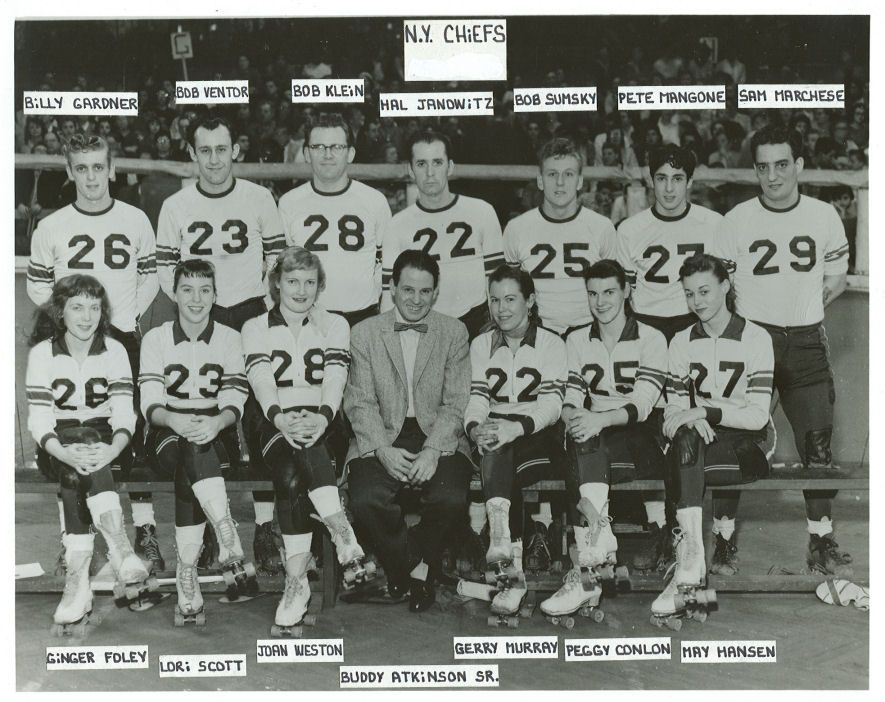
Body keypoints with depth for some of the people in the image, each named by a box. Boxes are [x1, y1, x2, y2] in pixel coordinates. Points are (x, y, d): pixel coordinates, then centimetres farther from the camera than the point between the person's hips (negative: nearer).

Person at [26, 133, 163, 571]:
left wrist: (128, 315, -1)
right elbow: (37, 286, 8)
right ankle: (72, 538, 8)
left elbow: (150, 277, 12)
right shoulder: (51, 227, 3)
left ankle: (145, 531, 7)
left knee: (134, 434, -2)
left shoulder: (136, 221, 5)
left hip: (123, 338, 0)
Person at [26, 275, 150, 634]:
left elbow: (124, 413, -11)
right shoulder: (42, 353, -5)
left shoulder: (113, 351, -3)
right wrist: (66, 454, -32)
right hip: (60, 444, 0)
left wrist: (113, 449, -33)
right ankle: (117, 541, -41)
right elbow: (39, 420, -12)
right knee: (76, 455, -34)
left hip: (104, 442, 0)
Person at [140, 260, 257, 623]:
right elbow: (150, 404, -5)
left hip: (214, 434, 1)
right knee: (189, 450, -37)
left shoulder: (229, 338, 7)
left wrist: (216, 422, -28)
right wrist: (174, 419, -29)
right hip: (167, 434, -1)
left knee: (192, 463, -35)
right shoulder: (156, 338, 6)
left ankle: (187, 572, -37)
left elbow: (234, 402, -3)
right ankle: (230, 549, -46)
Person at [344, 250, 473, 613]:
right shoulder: (364, 333, 7)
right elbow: (360, 403, 1)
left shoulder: (454, 332, 8)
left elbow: (456, 403, 1)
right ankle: (417, 568, -3)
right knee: (366, 501, -29)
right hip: (381, 440, 0)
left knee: (451, 499, -29)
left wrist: (432, 451, -15)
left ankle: (403, 564, 0)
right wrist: (384, 450, -16)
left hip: (437, 438, 0)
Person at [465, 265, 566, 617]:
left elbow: (551, 403, -9)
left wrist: (517, 427, -29)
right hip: (494, 433, 2)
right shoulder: (481, 345, 16)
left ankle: (501, 545, -48)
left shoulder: (551, 344, 5)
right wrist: (474, 427, -20)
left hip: (538, 438, -2)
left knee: (500, 453, -36)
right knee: (495, 451, -36)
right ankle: (513, 572, -49)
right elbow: (477, 397, 5)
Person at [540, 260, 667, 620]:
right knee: (581, 440, -35)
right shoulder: (576, 340, 17)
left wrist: (602, 419, -31)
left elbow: (642, 404, -11)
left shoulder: (650, 339, 4)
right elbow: (570, 400, 6)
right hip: (594, 440, 3)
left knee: (586, 445, -35)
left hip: (642, 442, -3)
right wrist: (572, 416, -20)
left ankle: (587, 568, -45)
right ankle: (601, 550, -47)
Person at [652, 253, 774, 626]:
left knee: (685, 452, -35)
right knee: (685, 438, -35)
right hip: (697, 442, 3)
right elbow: (673, 410, 5)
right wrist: (688, 423, -18)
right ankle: (691, 567, -48)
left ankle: (687, 566, -39)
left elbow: (758, 415, -9)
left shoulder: (756, 338, 0)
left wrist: (707, 412, -20)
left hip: (746, 448, -2)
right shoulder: (681, 342, 13)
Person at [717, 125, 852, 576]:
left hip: (805, 341, 2)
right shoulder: (736, 221, -3)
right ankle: (724, 541, 10)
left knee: (818, 444, 1)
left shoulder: (824, 217, 3)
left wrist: (800, 311, 4)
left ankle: (821, 543, 12)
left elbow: (836, 280, 12)